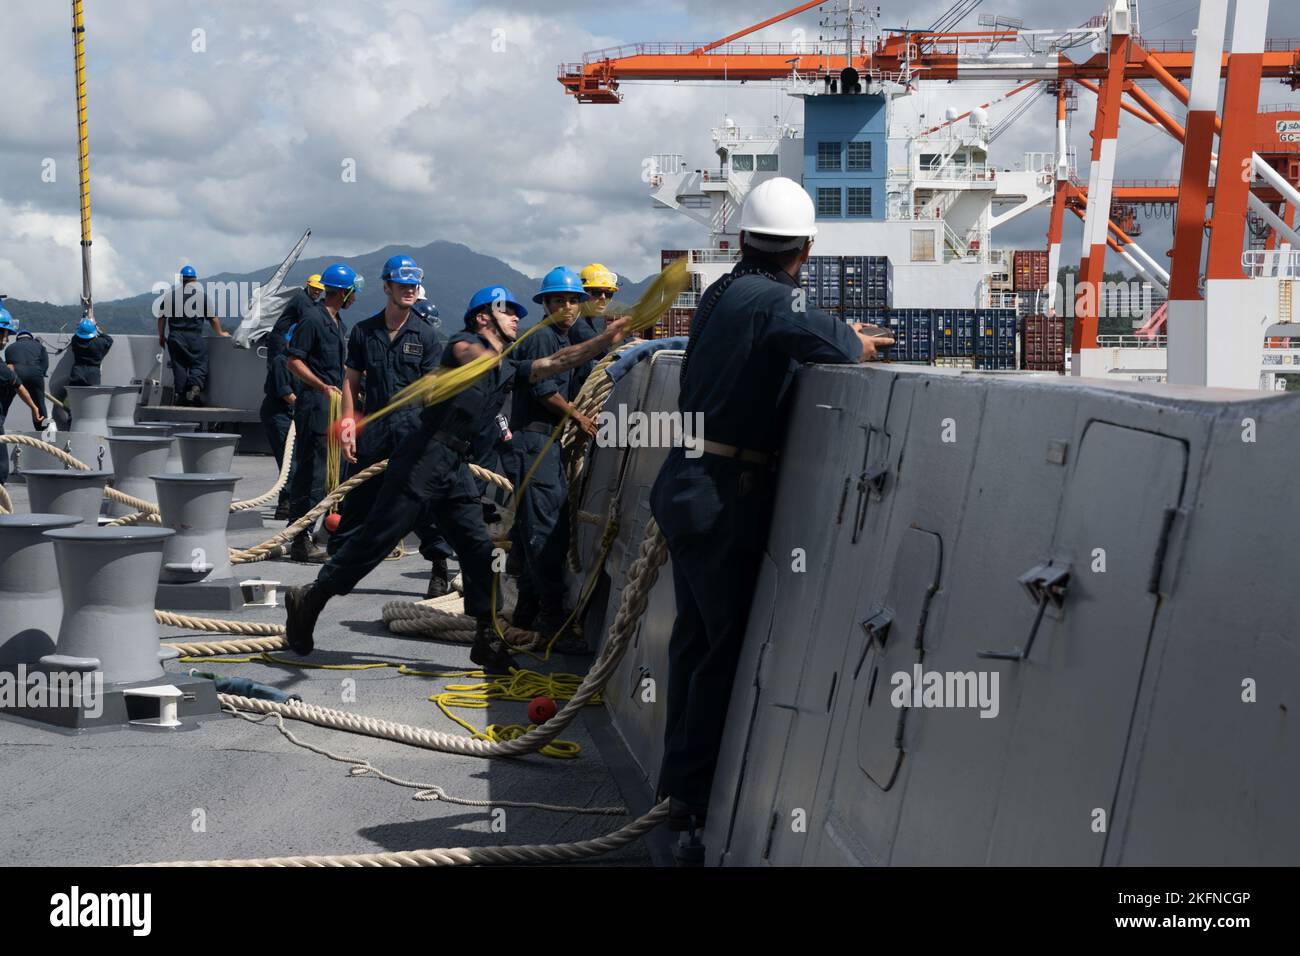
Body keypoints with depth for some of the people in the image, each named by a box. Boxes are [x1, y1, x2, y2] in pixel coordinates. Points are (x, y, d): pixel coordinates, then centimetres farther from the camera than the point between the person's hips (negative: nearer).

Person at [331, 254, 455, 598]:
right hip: (373, 426, 2)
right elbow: (351, 381, 11)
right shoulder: (364, 331, 8)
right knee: (358, 499, 7)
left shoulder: (426, 335, 3)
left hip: (414, 423, -2)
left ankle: (439, 569, 4)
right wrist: (348, 424, 1)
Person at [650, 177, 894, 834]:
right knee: (729, 644, -1)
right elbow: (818, 338, -33)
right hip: (726, 497, -9)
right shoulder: (770, 303, -16)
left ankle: (679, 783, 25)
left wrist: (838, 336, 5)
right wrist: (857, 343, -12)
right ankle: (695, 795, 4)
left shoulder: (722, 294, 11)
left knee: (696, 635, 16)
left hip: (686, 483, 9)